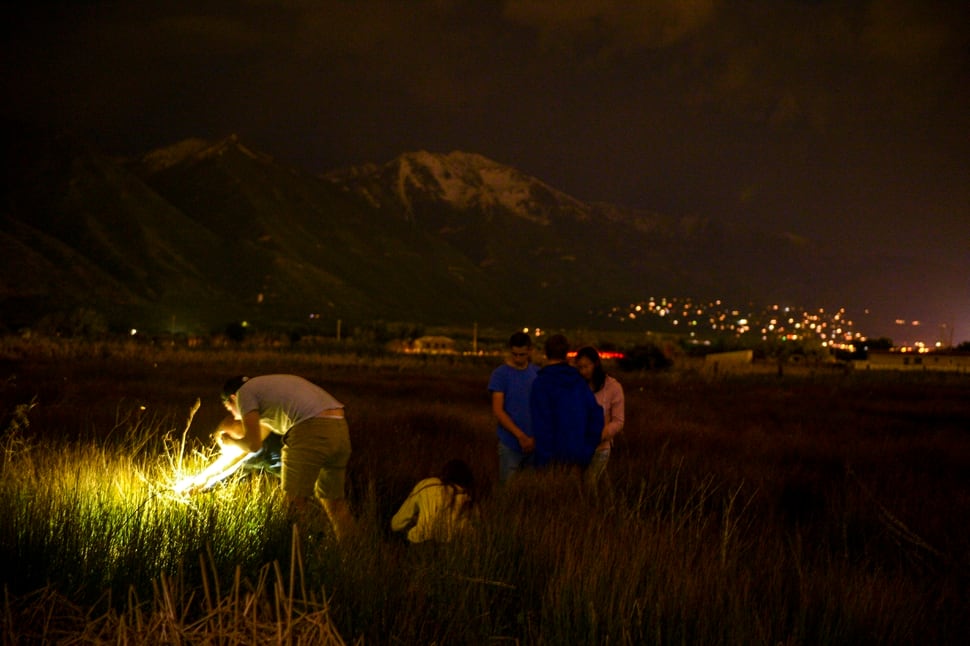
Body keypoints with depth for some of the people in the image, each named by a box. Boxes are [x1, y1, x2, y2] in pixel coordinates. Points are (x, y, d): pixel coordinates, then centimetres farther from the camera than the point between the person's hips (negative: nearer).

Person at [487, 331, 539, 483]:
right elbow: (498, 411, -10)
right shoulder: (500, 374, -5)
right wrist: (521, 436, -15)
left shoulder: (537, 373, 8)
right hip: (510, 444, -4)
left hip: (534, 442, 4)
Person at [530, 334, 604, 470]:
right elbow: (596, 414, 4)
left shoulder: (541, 382, -11)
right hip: (578, 457, 6)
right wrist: (587, 450, 8)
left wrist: (544, 458, -13)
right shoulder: (578, 380, 6)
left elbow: (542, 424, -17)